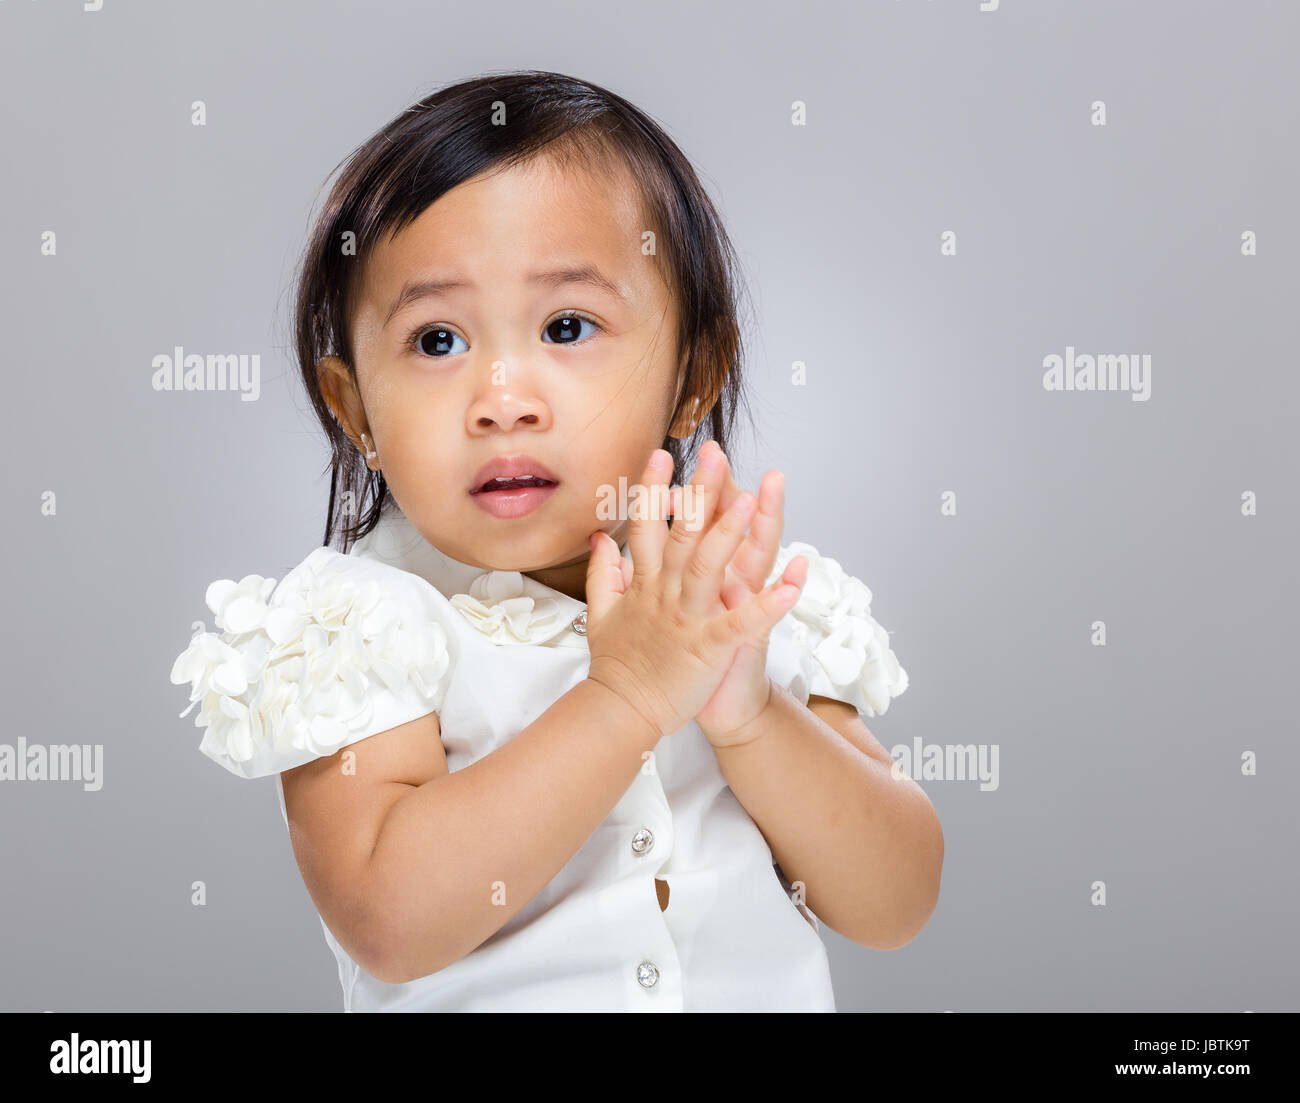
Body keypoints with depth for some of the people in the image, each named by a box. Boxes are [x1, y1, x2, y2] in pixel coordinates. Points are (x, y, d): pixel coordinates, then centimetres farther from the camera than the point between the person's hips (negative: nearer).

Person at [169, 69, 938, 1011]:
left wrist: (748, 714, -21)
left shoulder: (757, 596, -5)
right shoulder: (357, 624, -11)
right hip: (475, 1000, -1)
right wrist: (623, 699, -27)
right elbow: (390, 924, -22)